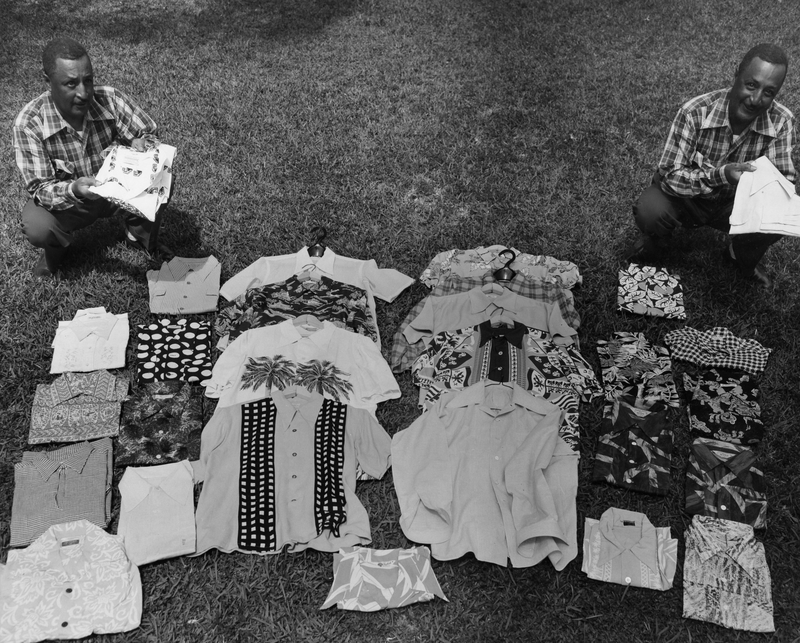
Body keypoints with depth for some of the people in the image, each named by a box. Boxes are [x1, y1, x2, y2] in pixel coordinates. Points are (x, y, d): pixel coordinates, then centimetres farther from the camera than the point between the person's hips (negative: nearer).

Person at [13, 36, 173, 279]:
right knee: (35, 227, -33)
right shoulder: (29, 124, -25)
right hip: (67, 201, -2)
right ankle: (57, 245, 9)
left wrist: (142, 144, -37)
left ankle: (141, 234, 7)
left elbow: (150, 134, -11)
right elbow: (39, 188, -23)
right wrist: (73, 190, -45)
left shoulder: (110, 100, -20)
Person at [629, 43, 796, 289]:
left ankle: (742, 257, 12)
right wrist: (721, 175, -44)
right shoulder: (694, 112, -28)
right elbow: (670, 176, -28)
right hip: (685, 197, -3)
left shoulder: (782, 122, -18)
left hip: (732, 204, 3)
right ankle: (654, 239, 7)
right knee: (649, 212, -34)